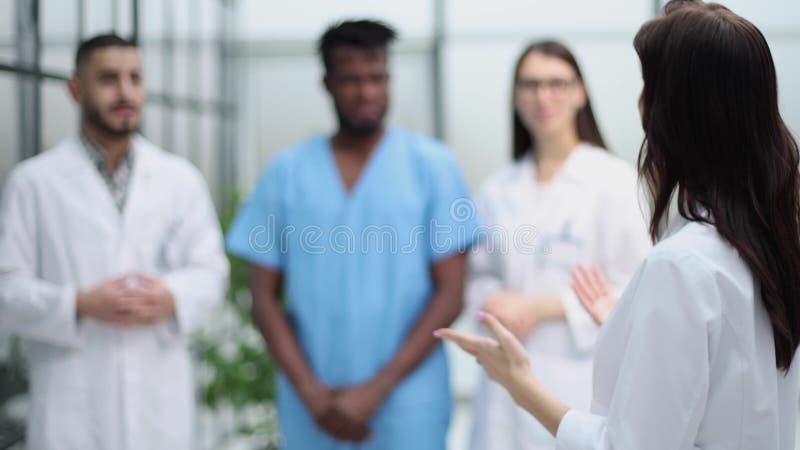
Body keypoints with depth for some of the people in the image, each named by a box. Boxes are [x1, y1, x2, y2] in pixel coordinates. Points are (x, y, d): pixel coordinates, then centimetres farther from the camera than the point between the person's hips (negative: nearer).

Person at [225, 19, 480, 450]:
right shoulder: (286, 171, 5)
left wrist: (377, 390, -9)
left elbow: (450, 295, -4)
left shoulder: (432, 164, 0)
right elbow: (265, 297, 5)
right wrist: (312, 393, -6)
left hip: (407, 408, -1)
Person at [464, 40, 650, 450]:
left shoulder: (613, 179, -4)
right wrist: (496, 304, -4)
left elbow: (631, 290, -7)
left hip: (582, 377, -4)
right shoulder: (498, 189, 11)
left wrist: (541, 309, -10)